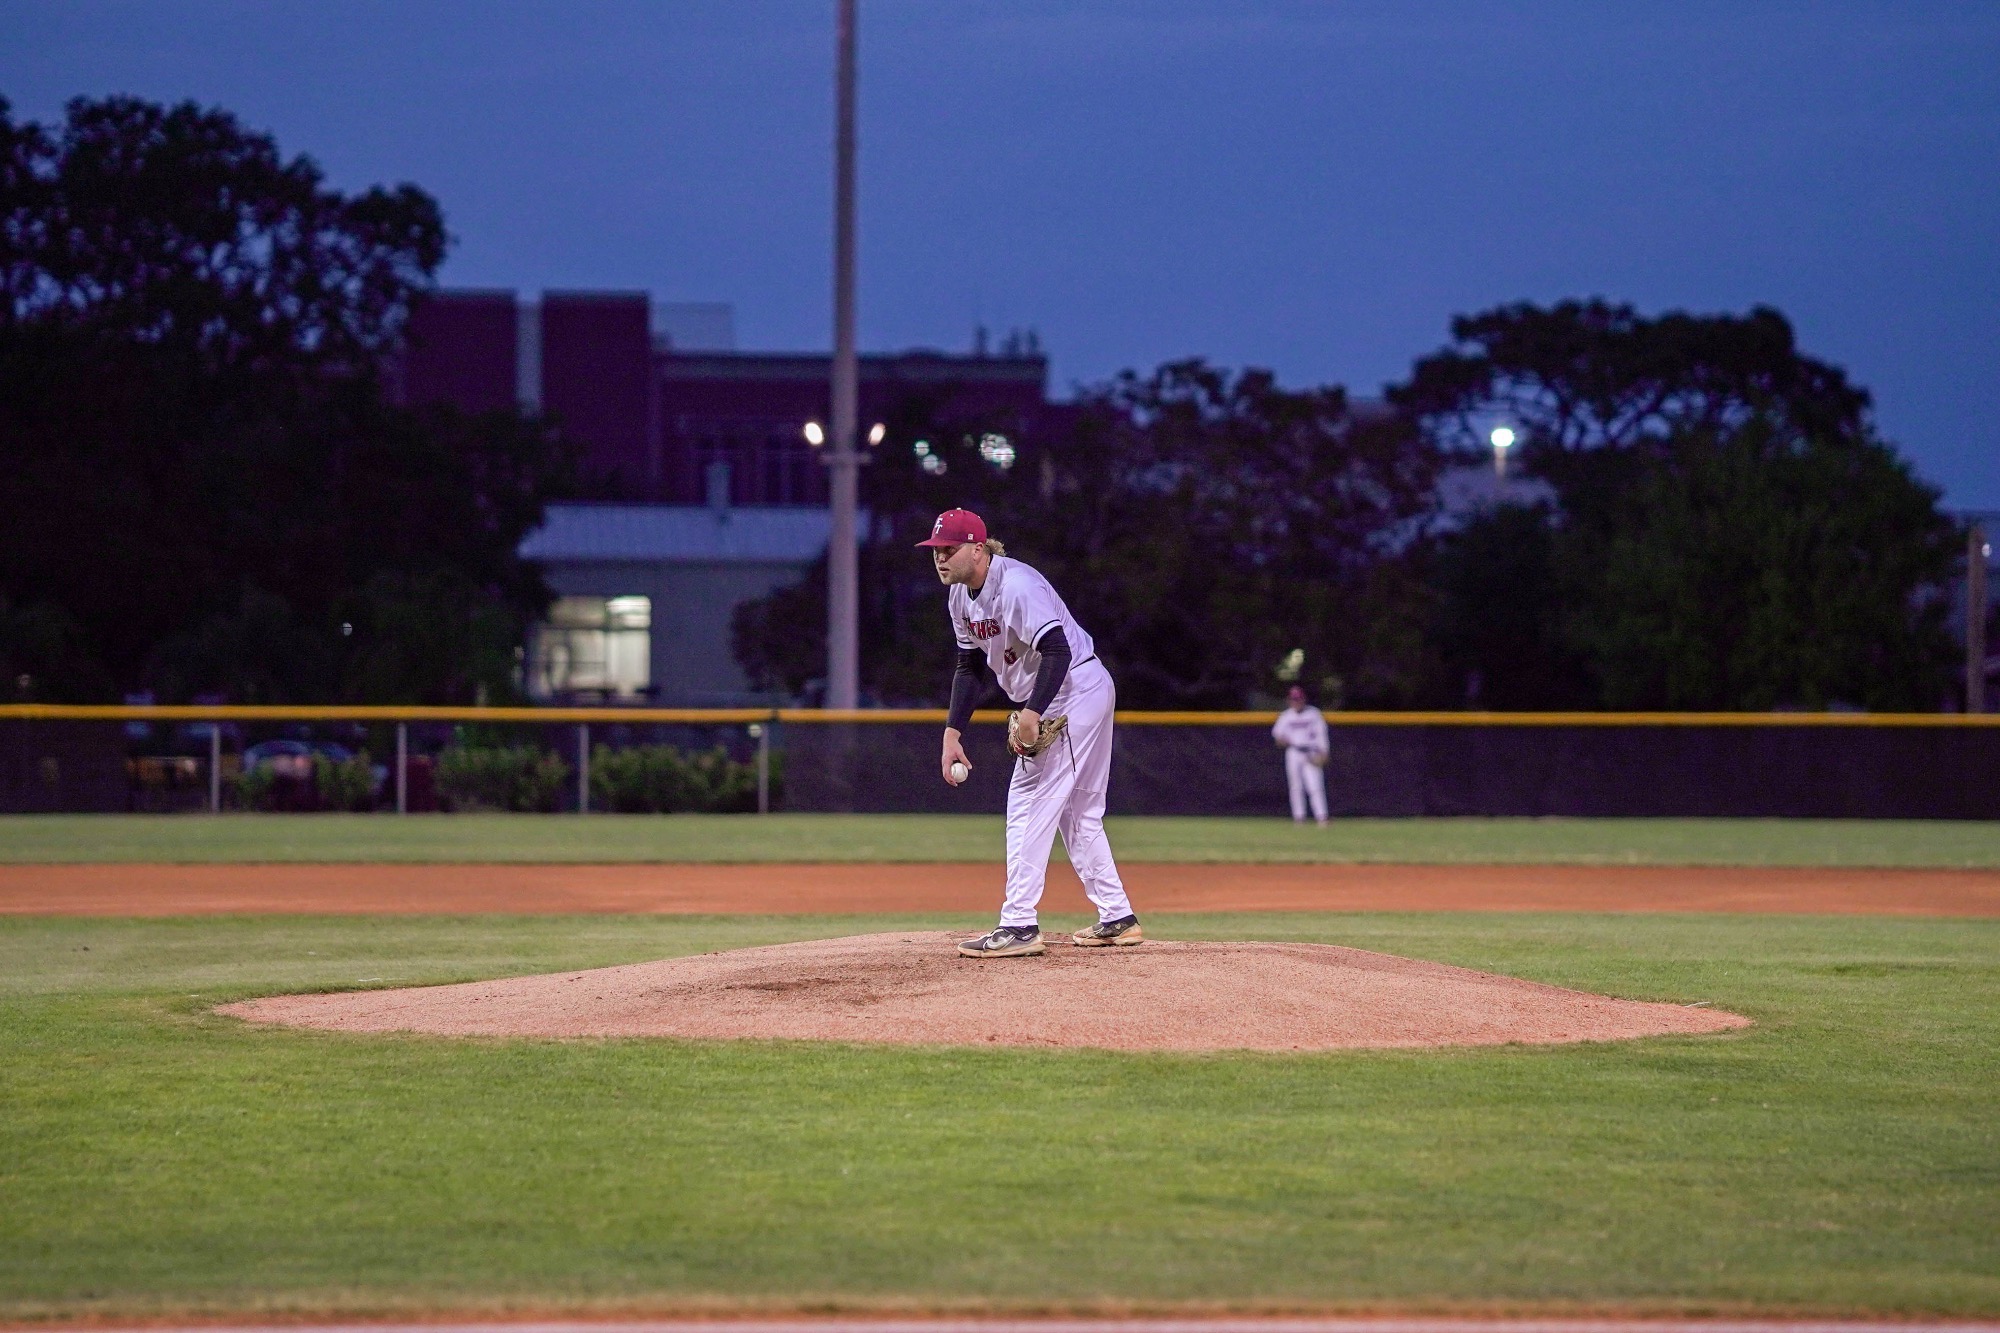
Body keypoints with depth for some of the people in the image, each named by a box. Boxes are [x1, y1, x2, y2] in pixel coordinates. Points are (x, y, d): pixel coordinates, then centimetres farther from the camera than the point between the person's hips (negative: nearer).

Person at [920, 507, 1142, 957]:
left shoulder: (1016, 586, -24)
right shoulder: (961, 596, 6)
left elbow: (1057, 651, -31)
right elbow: (970, 666, 15)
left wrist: (1032, 712, -37)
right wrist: (952, 732, 6)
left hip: (1077, 690, -10)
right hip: (1052, 704, 10)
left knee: (1030, 808, -12)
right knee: (1077, 814, 15)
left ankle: (1019, 926, -13)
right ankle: (1117, 919, 22)